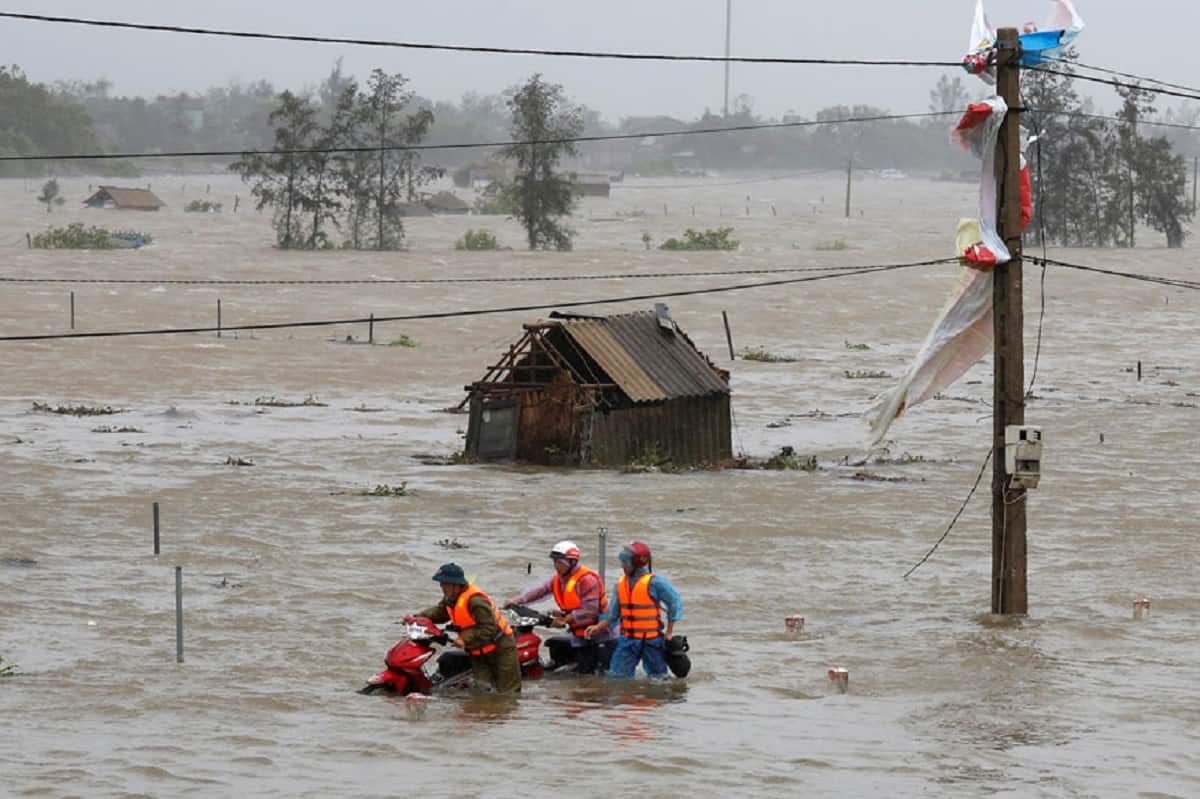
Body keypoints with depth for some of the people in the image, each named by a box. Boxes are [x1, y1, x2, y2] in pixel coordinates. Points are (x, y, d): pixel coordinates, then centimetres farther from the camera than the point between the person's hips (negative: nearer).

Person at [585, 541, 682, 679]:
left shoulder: (654, 582, -13)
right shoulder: (621, 583, 5)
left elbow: (675, 603, -6)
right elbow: (614, 613, 11)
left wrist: (669, 632, -6)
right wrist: (599, 627, -4)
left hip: (650, 640, -5)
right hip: (627, 640, 5)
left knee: (657, 678, 6)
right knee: (616, 676, -1)